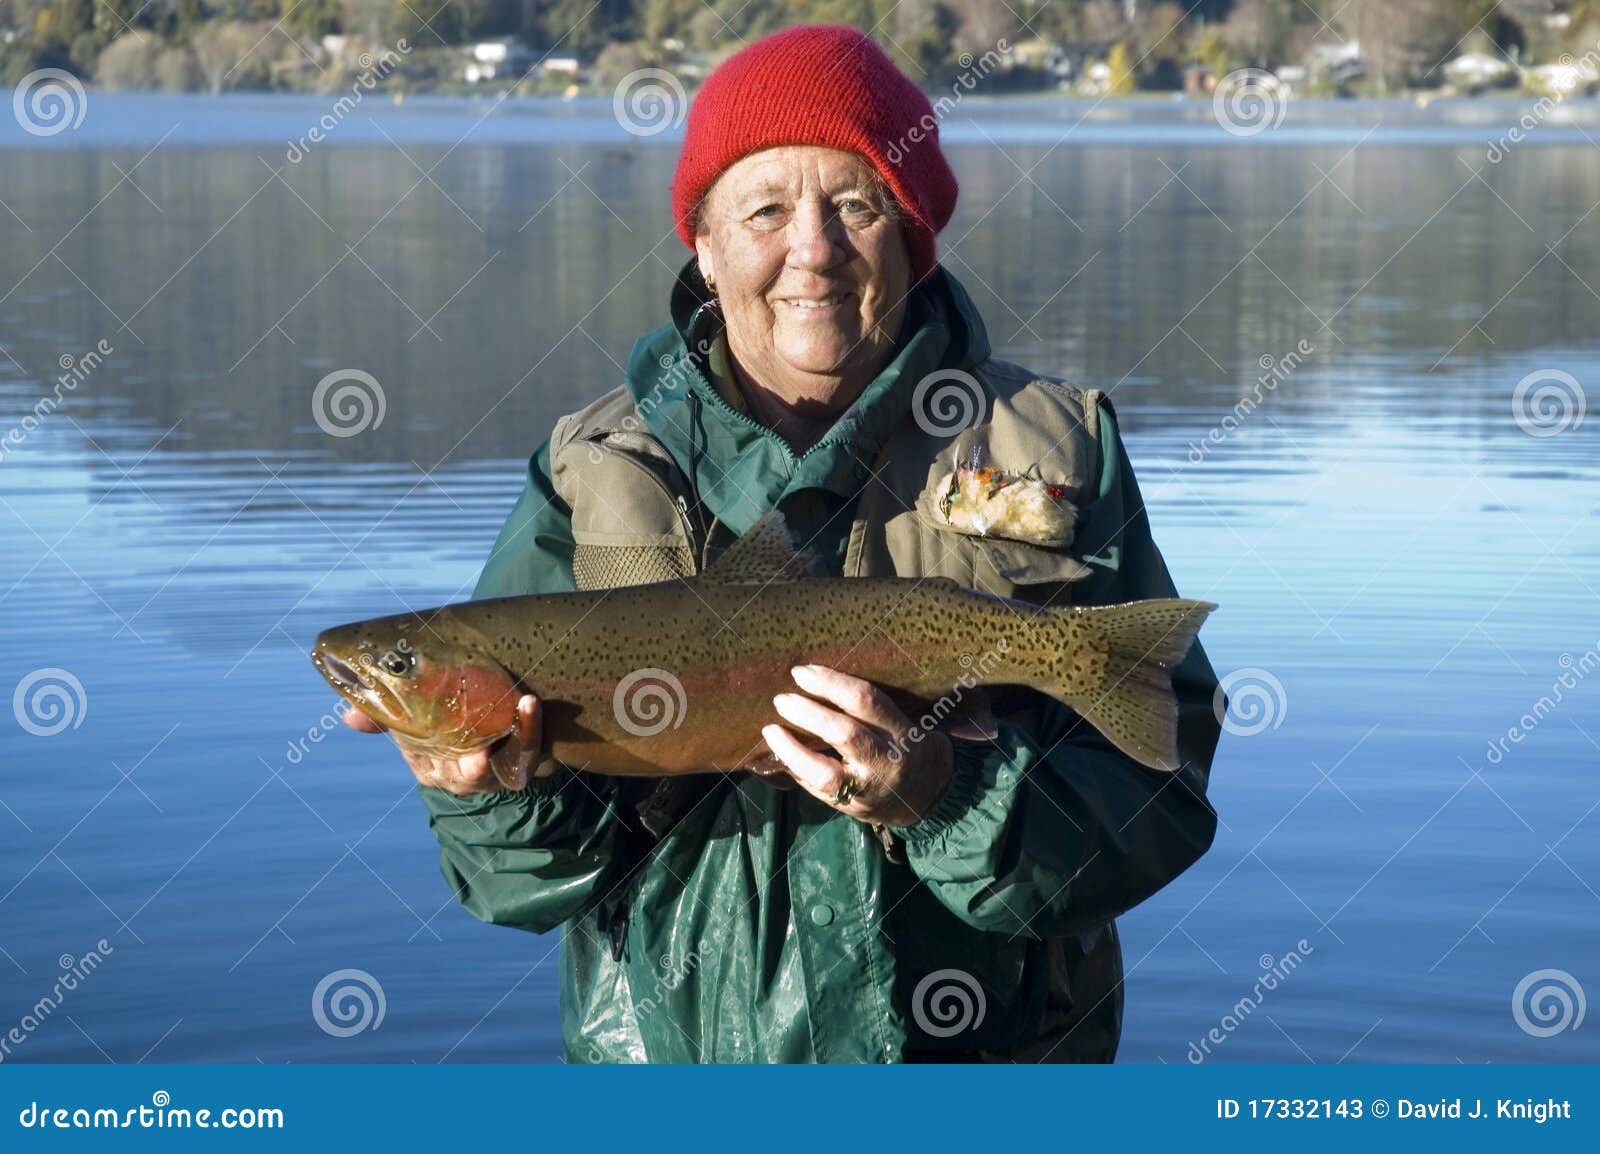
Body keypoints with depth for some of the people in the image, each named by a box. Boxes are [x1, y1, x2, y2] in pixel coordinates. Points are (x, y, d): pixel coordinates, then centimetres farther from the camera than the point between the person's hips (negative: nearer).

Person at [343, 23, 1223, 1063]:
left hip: (980, 1054, -3)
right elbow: (522, 878, 1)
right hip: (665, 1039, 3)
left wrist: (947, 800, -24)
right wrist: (507, 790, -20)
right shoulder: (593, 477, 3)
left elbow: (1156, 792, -9)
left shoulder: (1057, 453, -1)